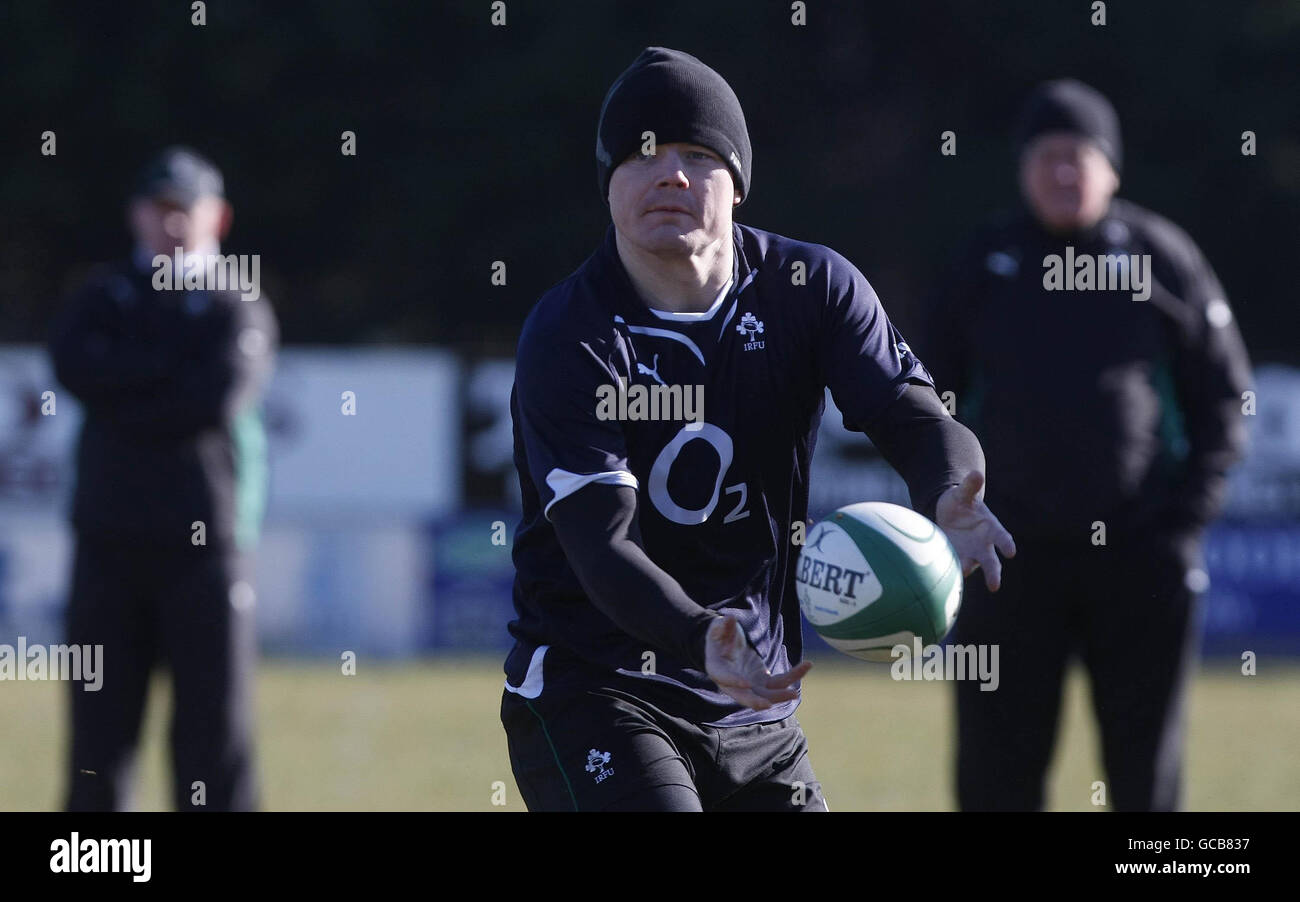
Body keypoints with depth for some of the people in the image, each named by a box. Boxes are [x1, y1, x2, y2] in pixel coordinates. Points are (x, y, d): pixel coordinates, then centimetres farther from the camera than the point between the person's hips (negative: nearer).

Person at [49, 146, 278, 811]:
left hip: (205, 540, -3)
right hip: (110, 543, 3)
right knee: (99, 725, 2)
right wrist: (171, 369, -9)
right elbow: (73, 362, -7)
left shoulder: (237, 308, 6)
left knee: (213, 727, -4)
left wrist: (123, 403, -7)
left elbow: (217, 399, -12)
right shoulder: (107, 295, 15)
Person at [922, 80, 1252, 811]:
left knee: (1145, 772, 4)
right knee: (996, 772, -1)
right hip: (1011, 556, 1)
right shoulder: (985, 265, 6)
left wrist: (1188, 513, -4)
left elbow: (1224, 394, 5)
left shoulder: (1163, 257, 2)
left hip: (1137, 554, -1)